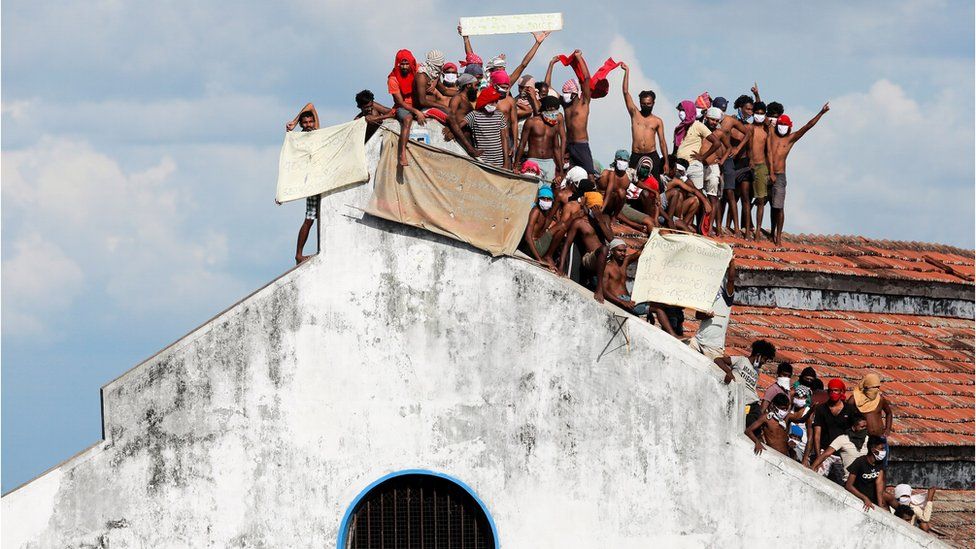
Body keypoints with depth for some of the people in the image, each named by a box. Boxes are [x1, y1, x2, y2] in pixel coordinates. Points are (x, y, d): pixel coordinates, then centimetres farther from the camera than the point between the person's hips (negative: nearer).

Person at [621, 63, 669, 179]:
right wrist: (627, 71, 4)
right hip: (636, 156, 0)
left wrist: (666, 162, 4)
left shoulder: (657, 121, 11)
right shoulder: (635, 114, 11)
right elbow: (626, 92, 6)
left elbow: (662, 142, 11)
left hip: (652, 156, 0)